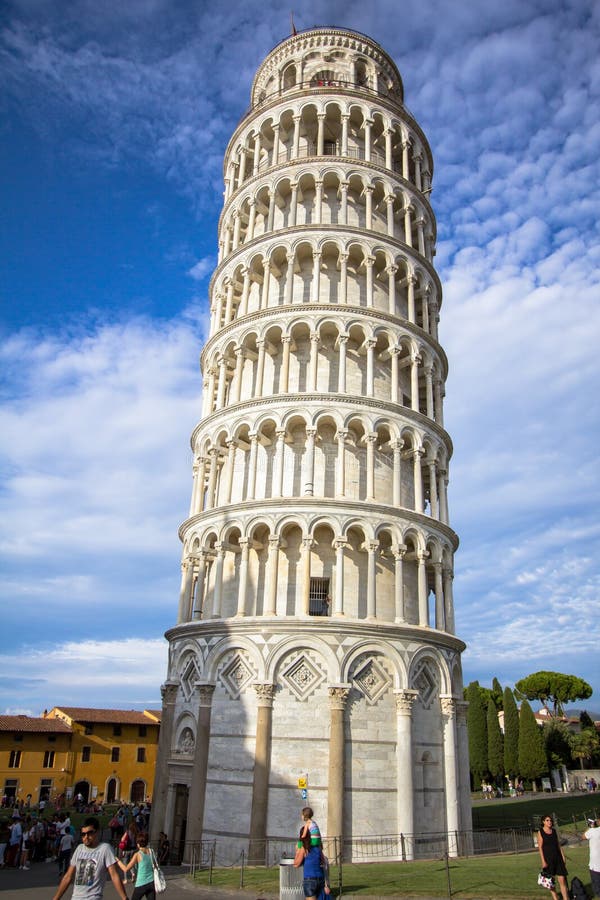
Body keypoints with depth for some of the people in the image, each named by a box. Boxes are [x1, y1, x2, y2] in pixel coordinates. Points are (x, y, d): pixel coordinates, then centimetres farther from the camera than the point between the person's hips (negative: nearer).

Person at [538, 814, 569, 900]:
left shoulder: (554, 831, 8)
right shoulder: (540, 832, -6)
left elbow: (558, 845, 12)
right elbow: (540, 847, -8)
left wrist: (563, 857, 6)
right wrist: (543, 861, -14)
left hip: (558, 858, 4)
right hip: (547, 858, -4)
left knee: (562, 880, -1)